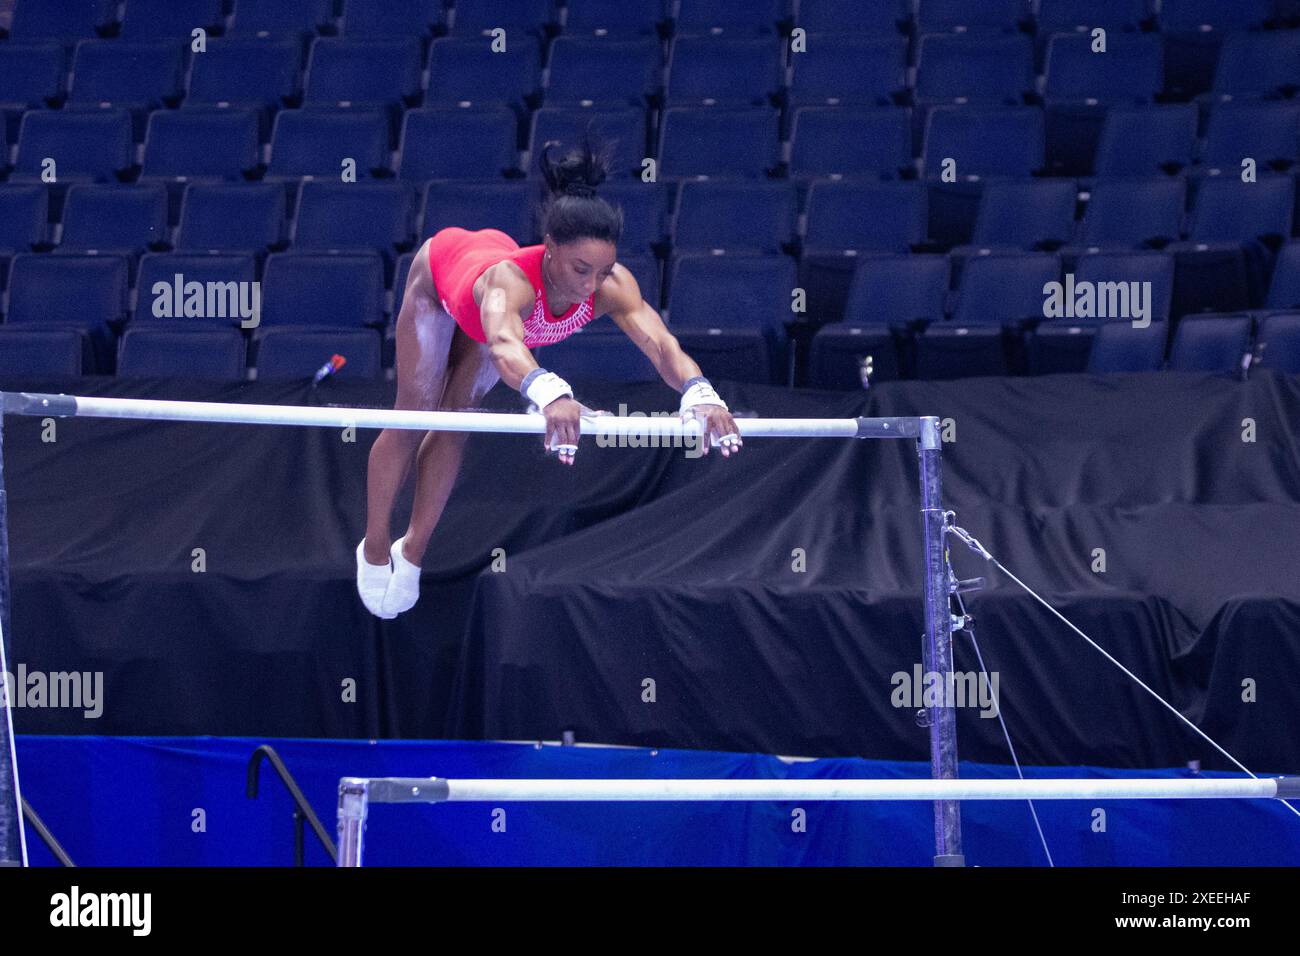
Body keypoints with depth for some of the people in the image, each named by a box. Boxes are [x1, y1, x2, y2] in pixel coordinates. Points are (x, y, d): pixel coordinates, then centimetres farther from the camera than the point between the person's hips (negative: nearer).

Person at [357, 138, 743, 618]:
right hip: (442, 267, -4)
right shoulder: (511, 281, -54)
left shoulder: (611, 285, -42)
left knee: (455, 425, 11)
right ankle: (374, 549, 26)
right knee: (413, 420, 5)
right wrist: (549, 393, -96)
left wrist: (699, 394, -77)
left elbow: (660, 343, -55)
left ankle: (411, 552, 27)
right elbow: (504, 346, -75)